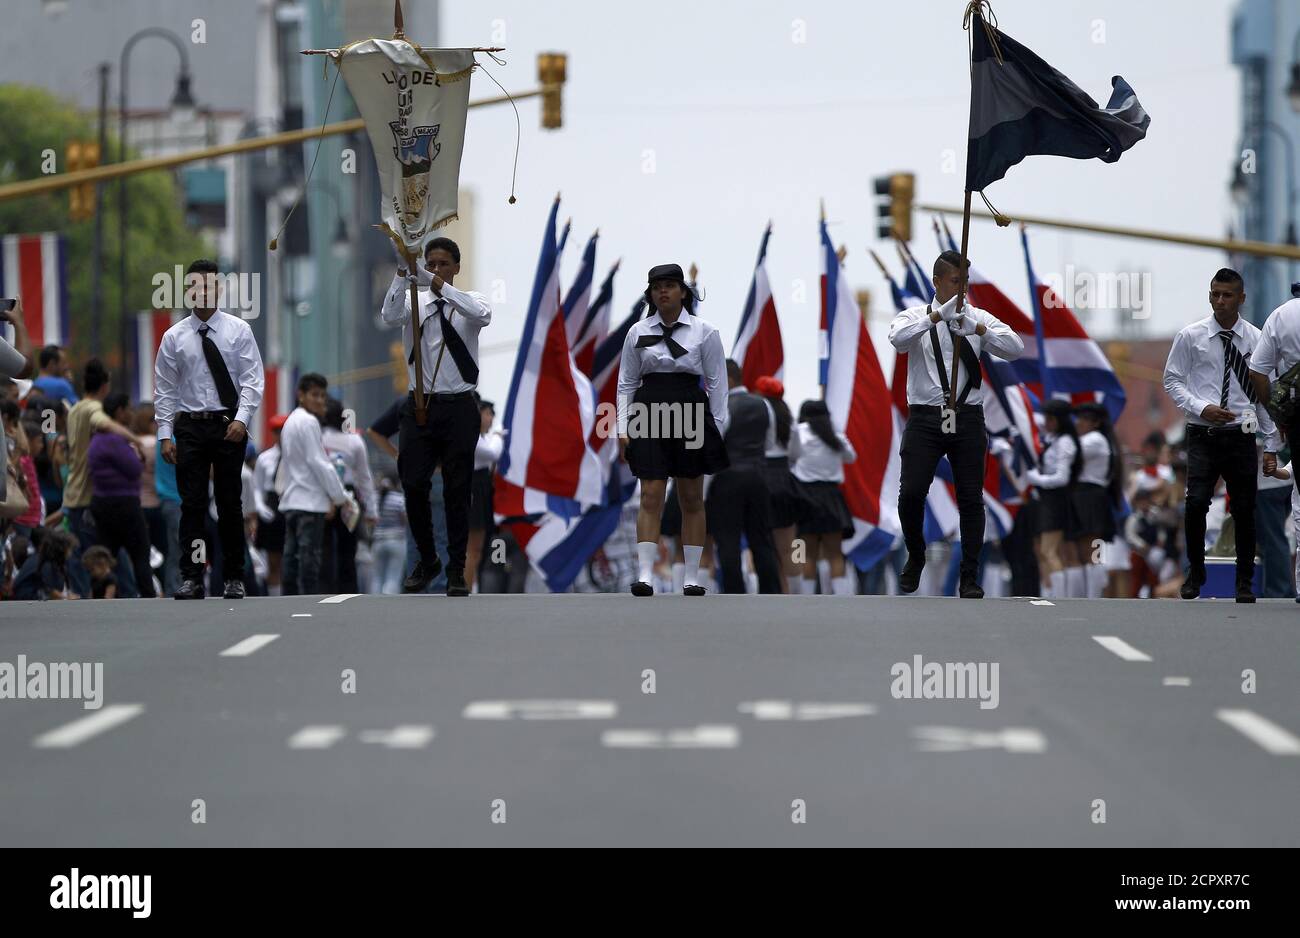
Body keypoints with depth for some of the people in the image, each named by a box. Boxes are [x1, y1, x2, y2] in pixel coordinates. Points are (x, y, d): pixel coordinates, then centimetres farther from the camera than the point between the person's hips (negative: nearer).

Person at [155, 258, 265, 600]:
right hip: (190, 427, 1)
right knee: (192, 505, -2)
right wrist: (165, 435, -3)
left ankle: (234, 579, 10)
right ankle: (191, 578, 0)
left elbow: (252, 379, -3)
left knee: (230, 504, 3)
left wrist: (242, 418, -17)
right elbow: (164, 390, 6)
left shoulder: (238, 330, 2)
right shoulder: (174, 337, 5)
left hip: (229, 426, -1)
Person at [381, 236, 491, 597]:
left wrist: (438, 284, -33)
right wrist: (403, 275, -33)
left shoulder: (468, 300, 2)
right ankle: (427, 560, 19)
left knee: (457, 491, 2)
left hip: (458, 407, -1)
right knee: (414, 487, -1)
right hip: (420, 405, 1)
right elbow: (391, 315, -18)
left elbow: (482, 314, -23)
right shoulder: (414, 302, 5)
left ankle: (456, 570, 11)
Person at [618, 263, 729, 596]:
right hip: (649, 415, 1)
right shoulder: (638, 332, 7)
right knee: (650, 497, -8)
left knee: (691, 499, 6)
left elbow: (717, 382, 3)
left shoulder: (704, 332, 2)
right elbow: (626, 382, 10)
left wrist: (718, 428, -1)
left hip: (691, 413, 0)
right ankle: (645, 575, -14)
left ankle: (691, 577, 12)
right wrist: (623, 429, 3)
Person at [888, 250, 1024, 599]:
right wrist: (937, 316, -28)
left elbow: (1016, 347, -6)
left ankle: (970, 577, 9)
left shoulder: (979, 319, 9)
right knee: (912, 492, -9)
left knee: (971, 498, 1)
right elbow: (898, 338, -18)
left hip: (967, 417, 2)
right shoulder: (917, 317, 4)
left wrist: (977, 328, -21)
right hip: (925, 417, -2)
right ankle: (915, 558, 17)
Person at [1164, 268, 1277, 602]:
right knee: (1197, 502, -15)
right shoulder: (1190, 336, 1)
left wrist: (1272, 445, 6)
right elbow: (1172, 380, 5)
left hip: (1241, 436, 1)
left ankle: (1244, 584, 17)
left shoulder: (1256, 340, 4)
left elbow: (1266, 393, 8)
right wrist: (1201, 408, -12)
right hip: (1202, 434, -1)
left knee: (1244, 511, 4)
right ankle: (1195, 573, 5)